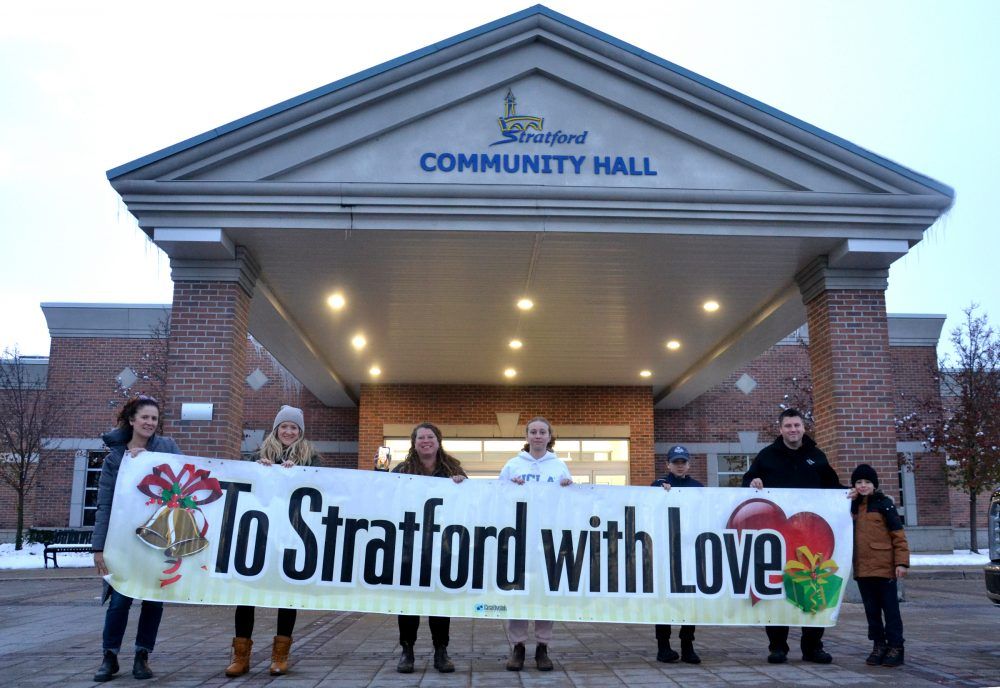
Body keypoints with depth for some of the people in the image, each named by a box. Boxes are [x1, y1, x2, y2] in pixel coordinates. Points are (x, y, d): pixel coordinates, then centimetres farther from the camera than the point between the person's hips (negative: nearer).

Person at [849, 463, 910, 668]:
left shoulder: (884, 503, -4)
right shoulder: (853, 505, 13)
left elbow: (898, 535, -6)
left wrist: (902, 561, -14)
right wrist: (849, 504, 0)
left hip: (884, 566, -5)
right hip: (862, 568, 5)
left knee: (890, 608, 2)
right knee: (871, 610, 11)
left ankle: (895, 647, 9)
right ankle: (879, 645, 20)